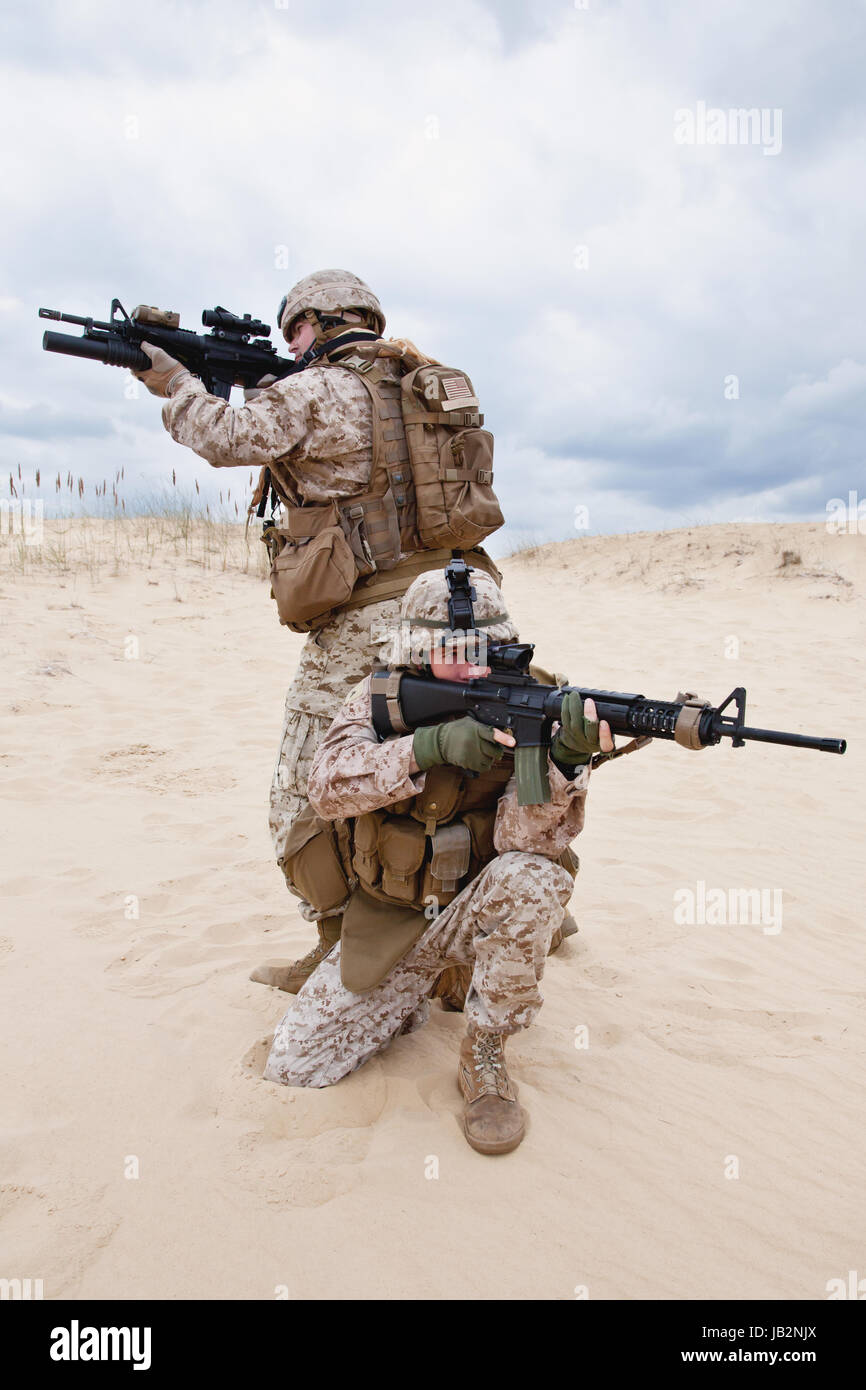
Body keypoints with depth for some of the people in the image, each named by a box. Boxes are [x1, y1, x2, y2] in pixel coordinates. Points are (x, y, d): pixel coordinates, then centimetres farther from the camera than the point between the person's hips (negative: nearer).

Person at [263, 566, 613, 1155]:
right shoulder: (382, 696, -9)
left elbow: (527, 838, -25)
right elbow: (328, 786, -27)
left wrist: (565, 760, -45)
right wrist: (435, 742, -39)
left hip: (476, 908, -1)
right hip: (388, 923, 1)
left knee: (533, 876, -35)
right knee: (294, 1066, -6)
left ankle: (484, 1058, -13)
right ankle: (419, 988, 20)